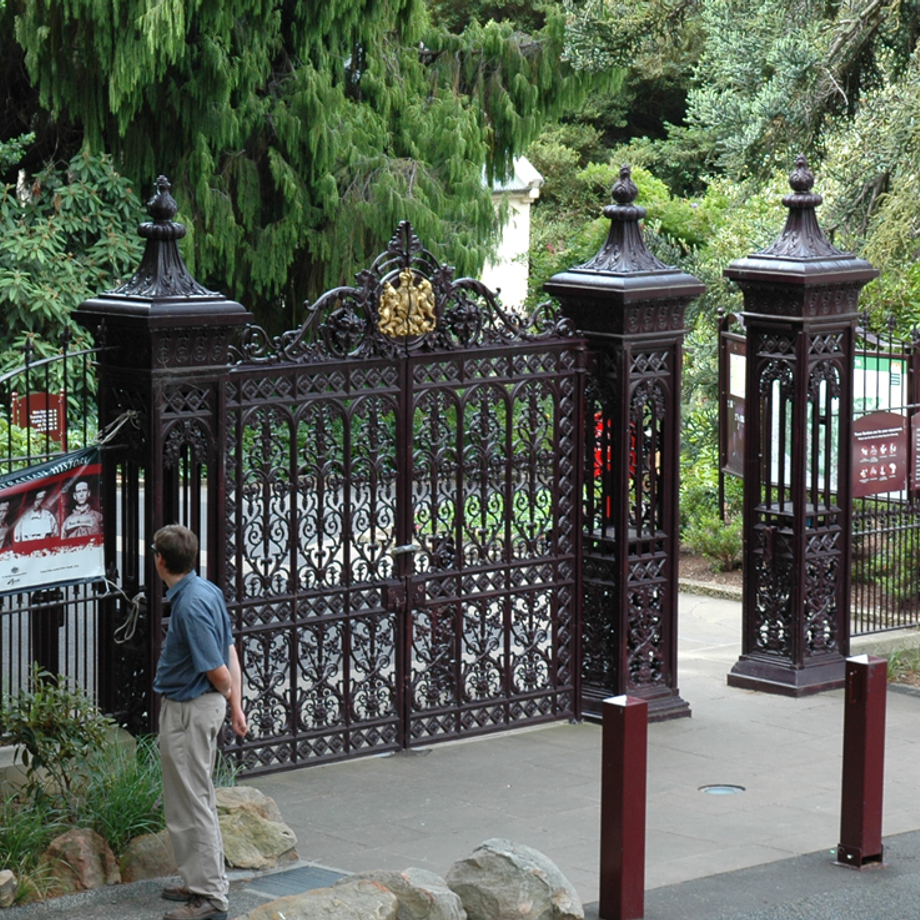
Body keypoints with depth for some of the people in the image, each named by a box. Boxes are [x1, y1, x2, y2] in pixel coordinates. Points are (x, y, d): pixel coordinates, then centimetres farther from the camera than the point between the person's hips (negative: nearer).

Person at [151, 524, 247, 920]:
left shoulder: (191, 606, -26)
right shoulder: (207, 591, 5)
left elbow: (219, 672, -23)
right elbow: (230, 653, 10)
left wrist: (227, 695, -1)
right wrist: (236, 706, 12)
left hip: (189, 711, -10)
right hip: (202, 705, 10)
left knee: (190, 805, -5)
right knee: (199, 797, 20)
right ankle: (205, 882, 31)